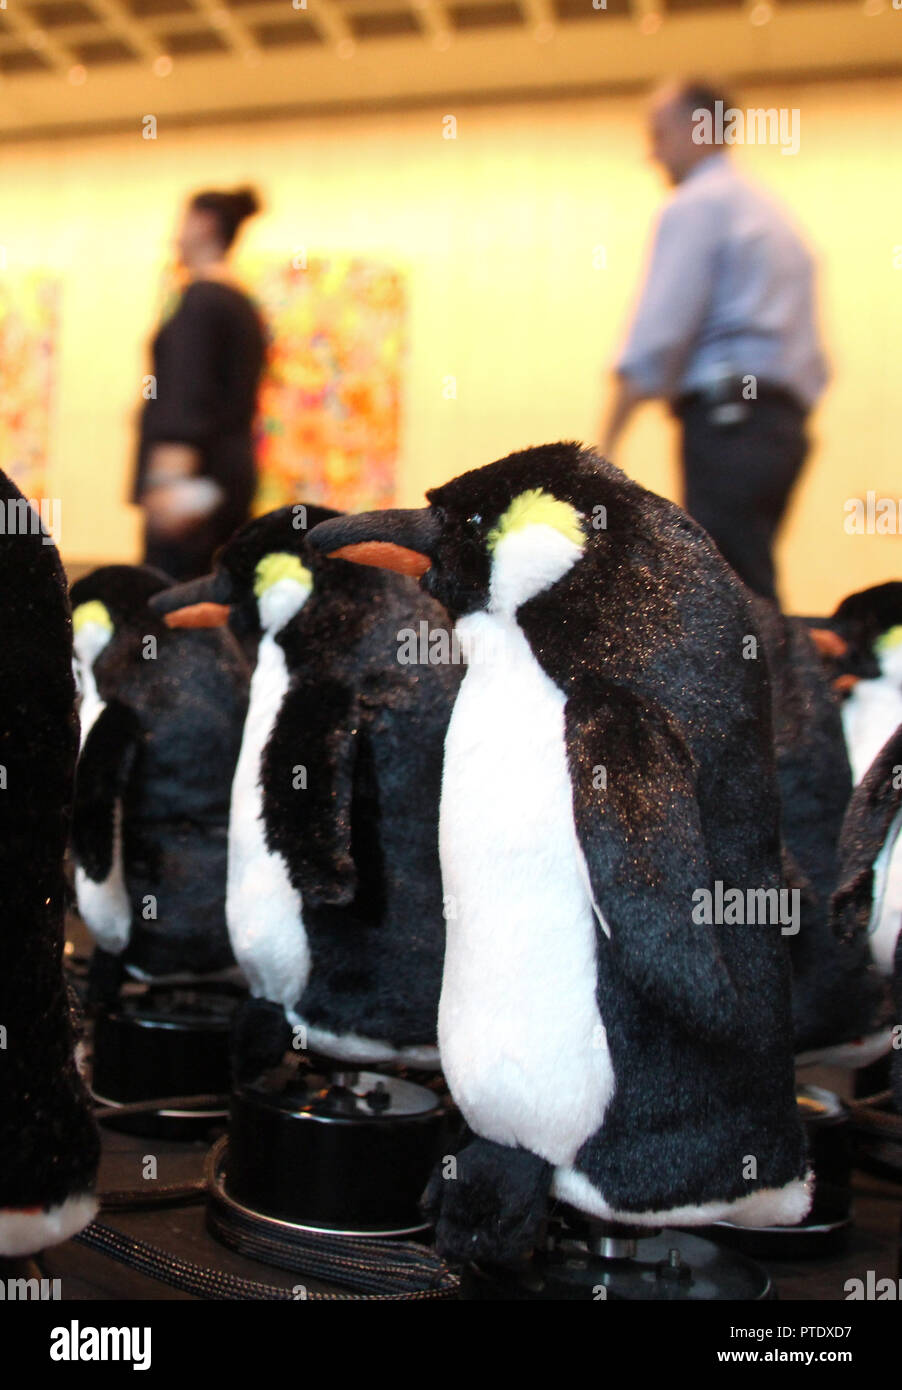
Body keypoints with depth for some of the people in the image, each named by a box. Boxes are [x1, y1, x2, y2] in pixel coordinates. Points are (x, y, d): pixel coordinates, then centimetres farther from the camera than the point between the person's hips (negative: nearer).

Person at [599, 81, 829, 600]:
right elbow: (814, 361, 23)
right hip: (785, 420, 9)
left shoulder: (696, 206, -1)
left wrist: (606, 443, -12)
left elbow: (659, 331, -12)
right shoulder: (773, 214, 26)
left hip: (727, 418, -9)